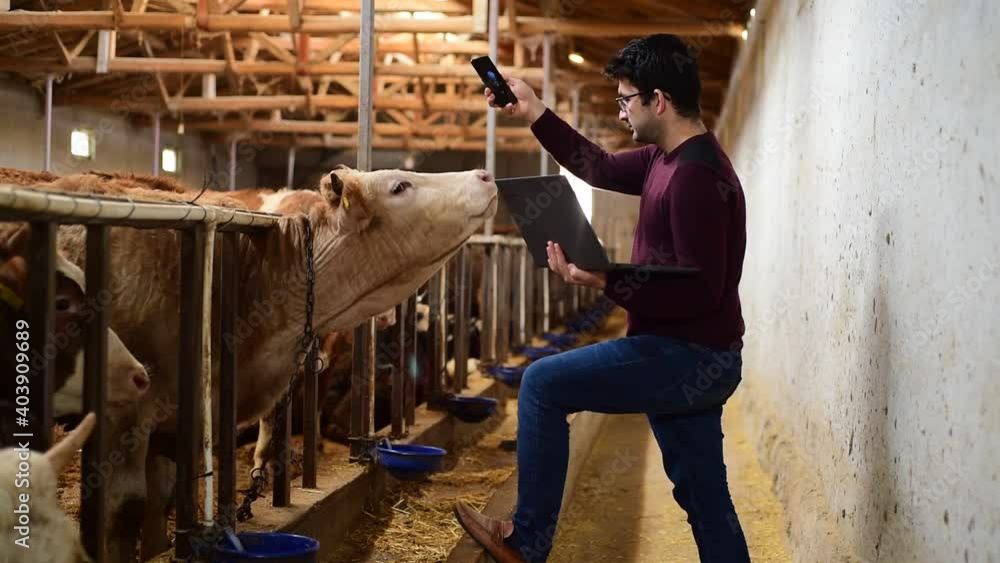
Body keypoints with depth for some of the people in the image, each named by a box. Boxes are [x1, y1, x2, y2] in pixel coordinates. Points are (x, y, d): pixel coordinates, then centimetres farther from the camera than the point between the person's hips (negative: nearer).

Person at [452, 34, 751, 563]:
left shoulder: (695, 176, -21)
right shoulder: (669, 157, 11)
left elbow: (701, 290, -24)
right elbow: (601, 168, 23)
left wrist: (607, 283, -29)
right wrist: (535, 113, 18)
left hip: (688, 356, -10)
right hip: (697, 360, 10)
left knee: (543, 385, -4)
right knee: (706, 501, 13)